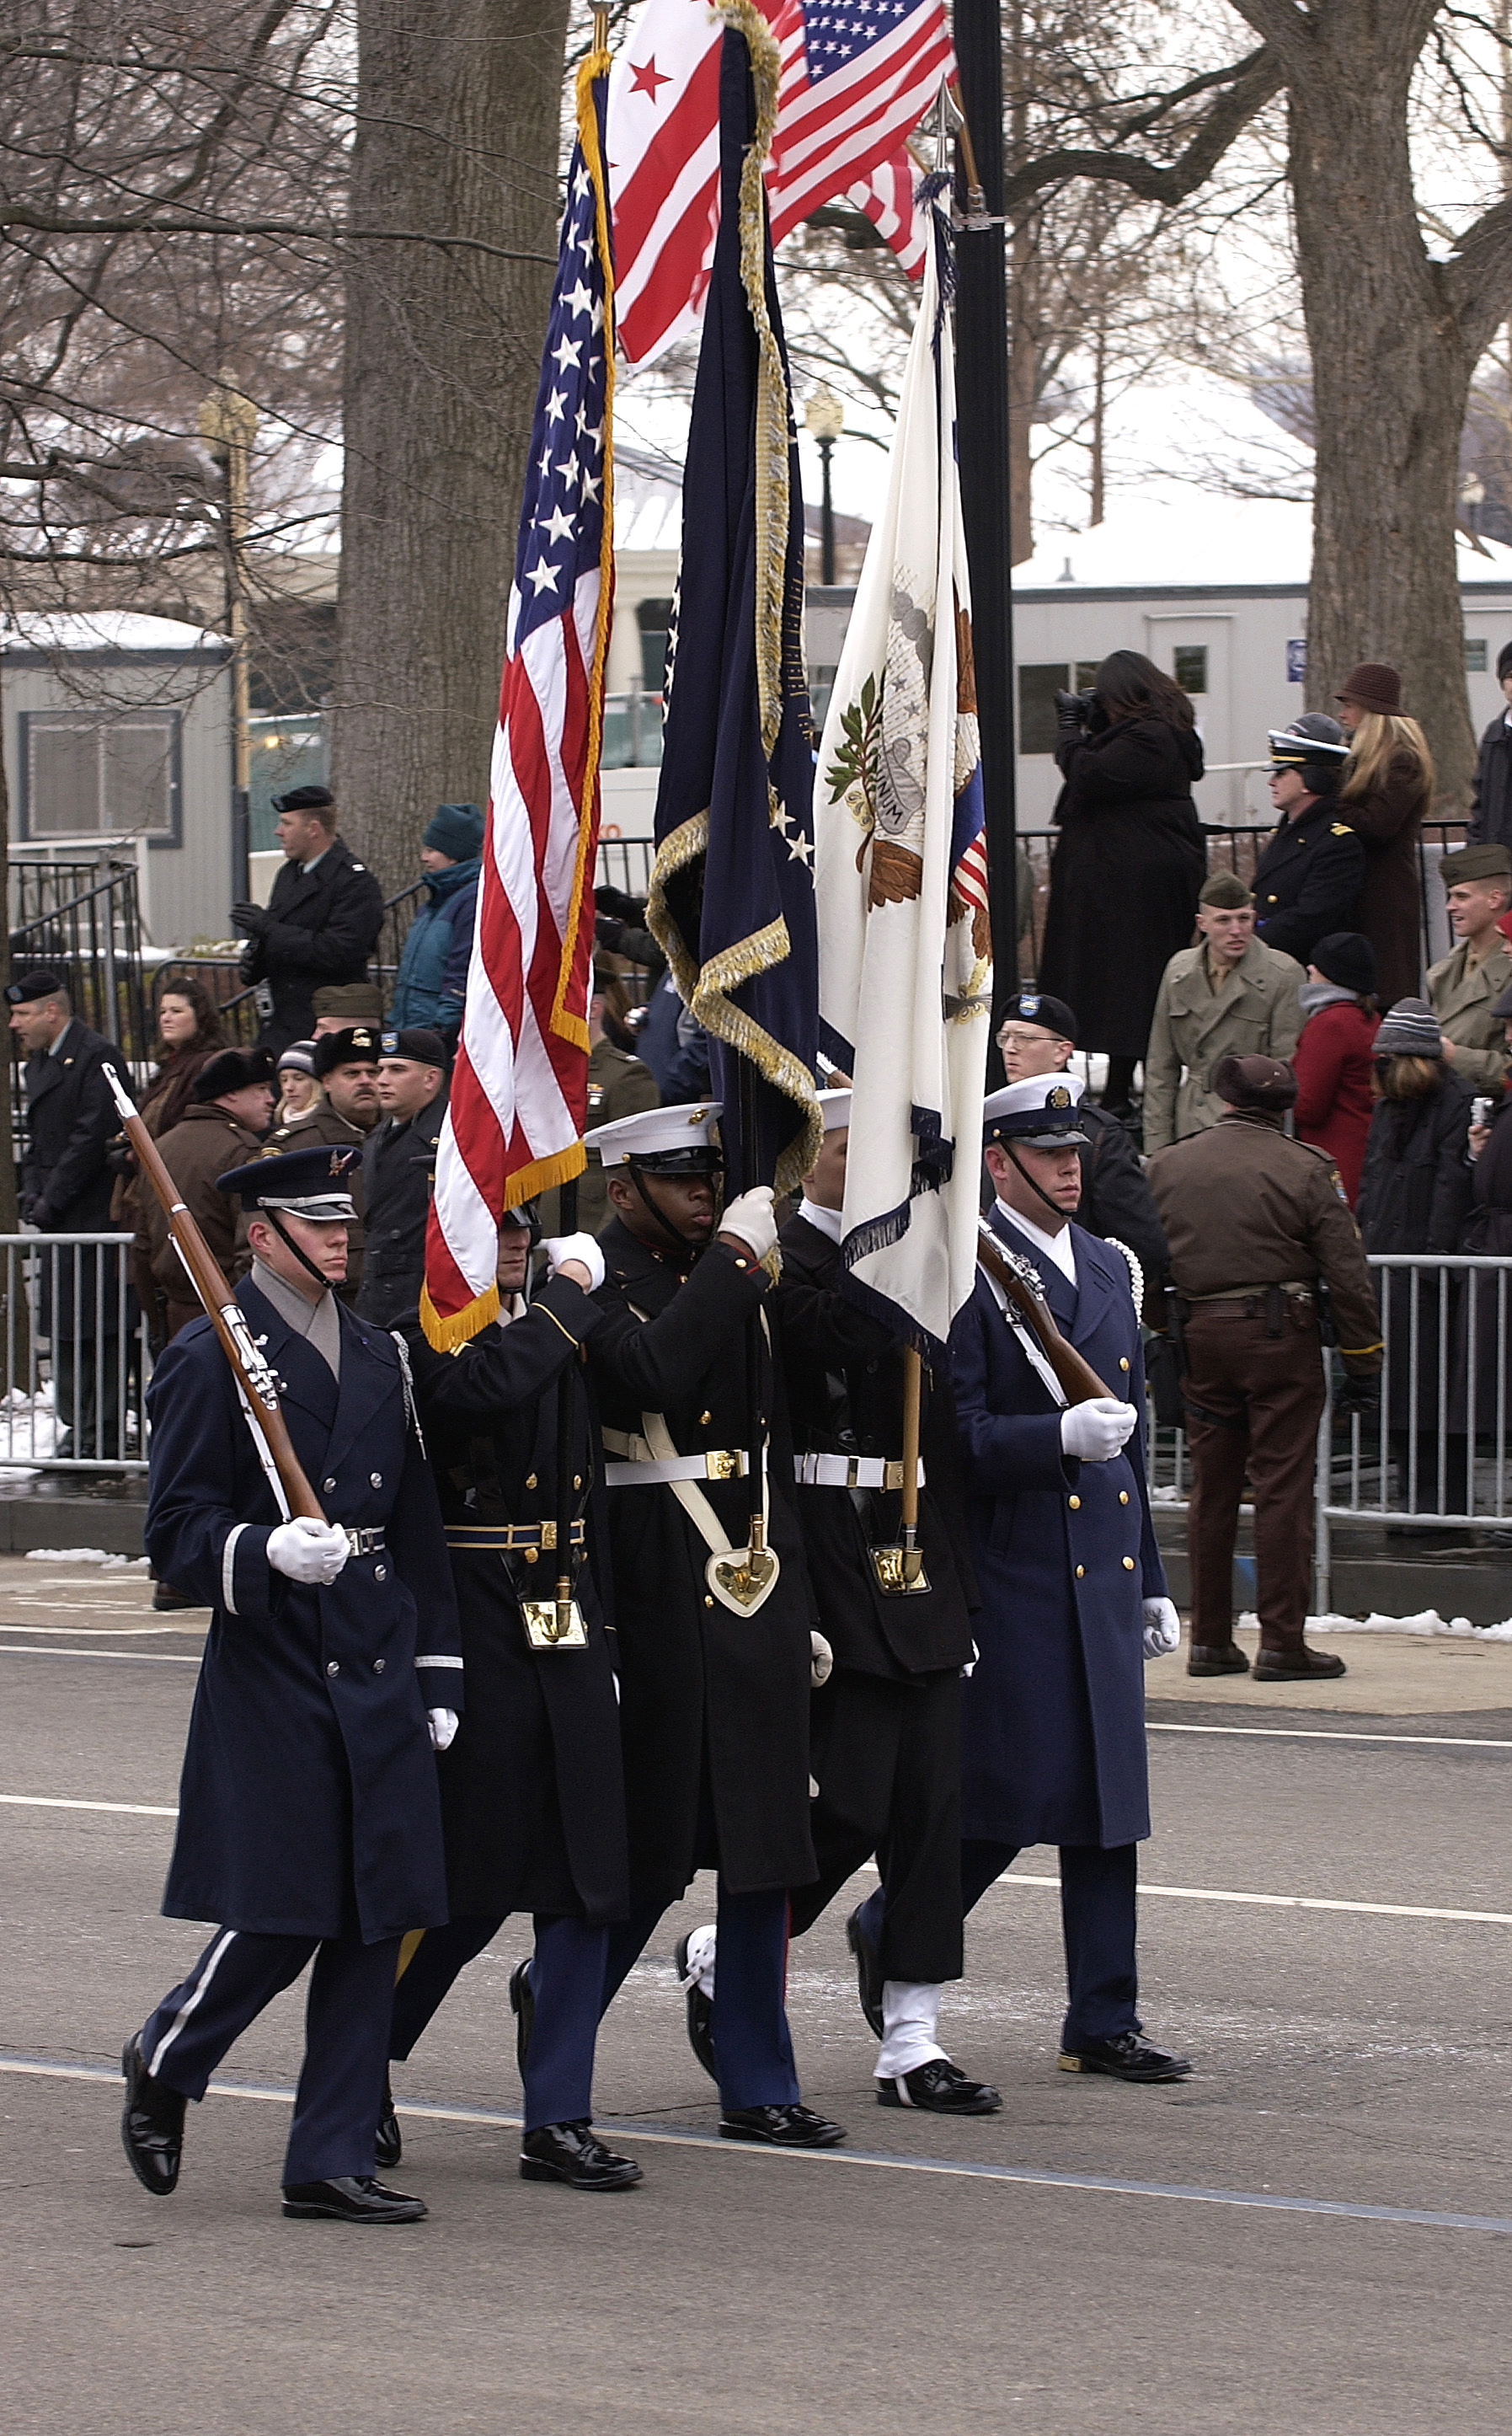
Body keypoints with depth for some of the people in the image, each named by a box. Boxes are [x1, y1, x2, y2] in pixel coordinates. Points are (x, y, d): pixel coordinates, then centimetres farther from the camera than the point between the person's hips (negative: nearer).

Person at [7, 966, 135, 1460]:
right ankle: (78, 1426, 15)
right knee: (63, 1326, 9)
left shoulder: (97, 1058, -11)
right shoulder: (38, 1064, 18)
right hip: (57, 1220, 9)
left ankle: (101, 1437, -7)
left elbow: (92, 1139, -16)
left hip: (93, 1215, -9)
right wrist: (32, 1194, 5)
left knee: (96, 1324, -8)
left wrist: (51, 1202, -15)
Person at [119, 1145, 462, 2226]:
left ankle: (334, 2159, 9)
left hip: (380, 1681, 6)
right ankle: (163, 2064, 21)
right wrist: (265, 1551, -28)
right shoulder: (208, 1361, -5)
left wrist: (437, 1678, 14)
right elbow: (177, 1529, -9)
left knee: (376, 1920, 3)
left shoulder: (378, 1357, 15)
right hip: (270, 1678, -6)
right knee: (280, 1917, -7)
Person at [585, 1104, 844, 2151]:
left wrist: (798, 1603, 16)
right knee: (645, 1850, -1)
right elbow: (654, 1375, -26)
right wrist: (733, 1259, -21)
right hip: (652, 1603, -6)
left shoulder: (731, 1280, 15)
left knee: (766, 1849, 5)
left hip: (754, 1595, 6)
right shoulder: (586, 1282, -6)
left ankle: (760, 2086, 10)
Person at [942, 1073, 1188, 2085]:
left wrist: (1152, 1580, 21)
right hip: (1011, 1574, -7)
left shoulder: (1108, 1269, 16)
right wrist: (1058, 1436, -28)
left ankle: (1105, 2022, 10)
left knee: (1109, 1800, 6)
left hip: (1103, 1575, 7)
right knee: (1009, 1793, -6)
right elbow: (954, 1439, -14)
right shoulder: (967, 1275, -8)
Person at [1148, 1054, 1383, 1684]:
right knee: (1282, 1489, -2)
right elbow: (1347, 1274, -7)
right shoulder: (1304, 1170, -6)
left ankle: (1210, 1640, 14)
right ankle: (1282, 1645, -4)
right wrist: (1364, 1363, -1)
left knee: (1211, 1489, 11)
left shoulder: (1167, 1167, 6)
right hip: (1280, 1334, -4)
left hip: (1200, 1338, 4)